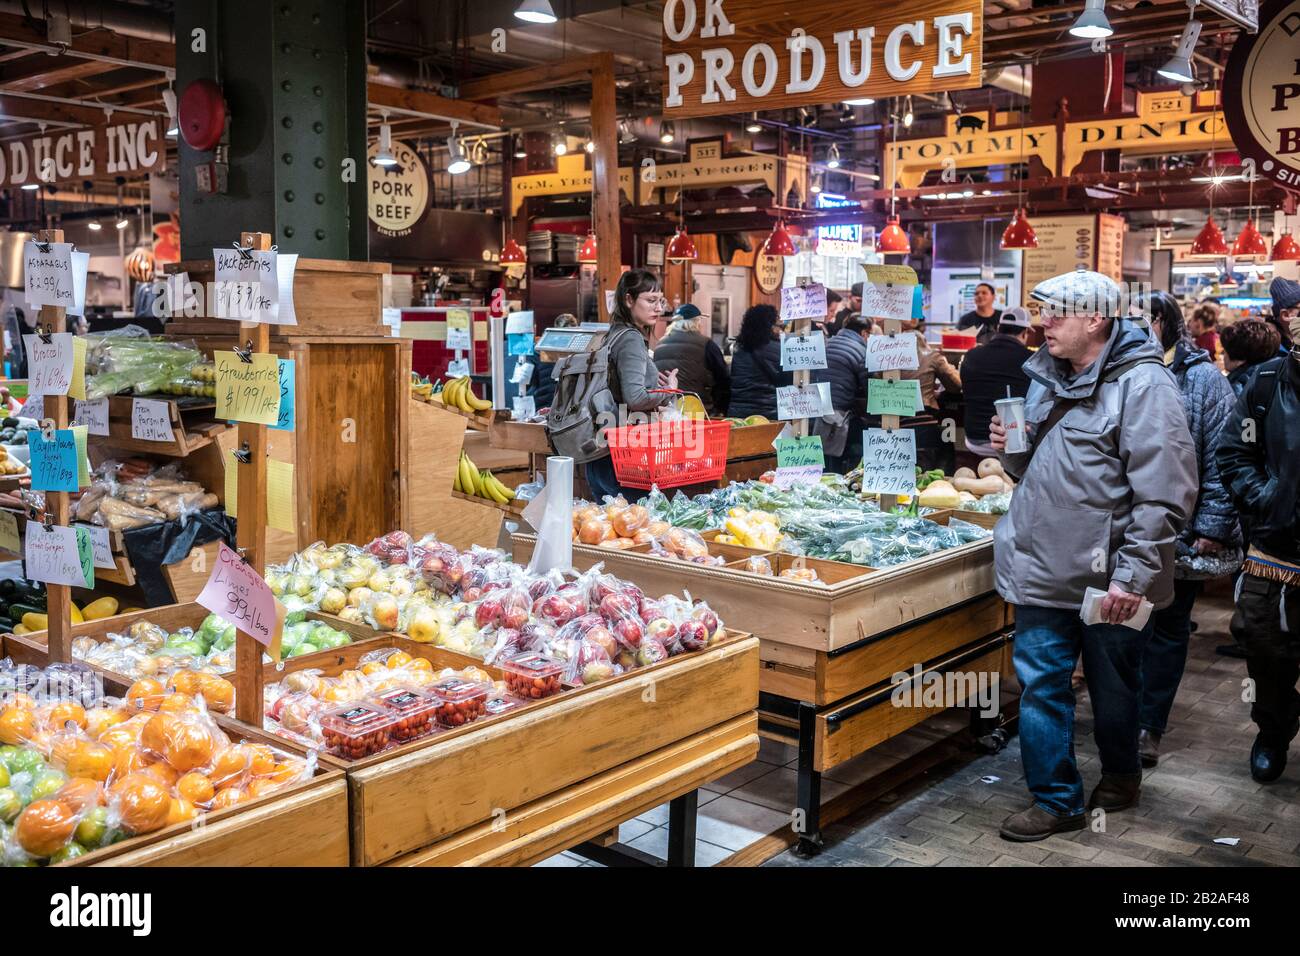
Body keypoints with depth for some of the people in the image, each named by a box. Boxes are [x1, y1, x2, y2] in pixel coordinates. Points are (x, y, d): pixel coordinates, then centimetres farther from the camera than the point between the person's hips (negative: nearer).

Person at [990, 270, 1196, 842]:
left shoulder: (1143, 384, -14)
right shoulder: (1047, 377, 10)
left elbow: (1165, 494, -19)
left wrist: (1133, 575, -21)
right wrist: (1012, 450, 0)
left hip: (1108, 578, -6)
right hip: (1043, 566, 6)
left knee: (1113, 687, 14)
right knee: (1040, 684, 8)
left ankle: (1120, 775, 39)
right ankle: (1056, 800, 22)